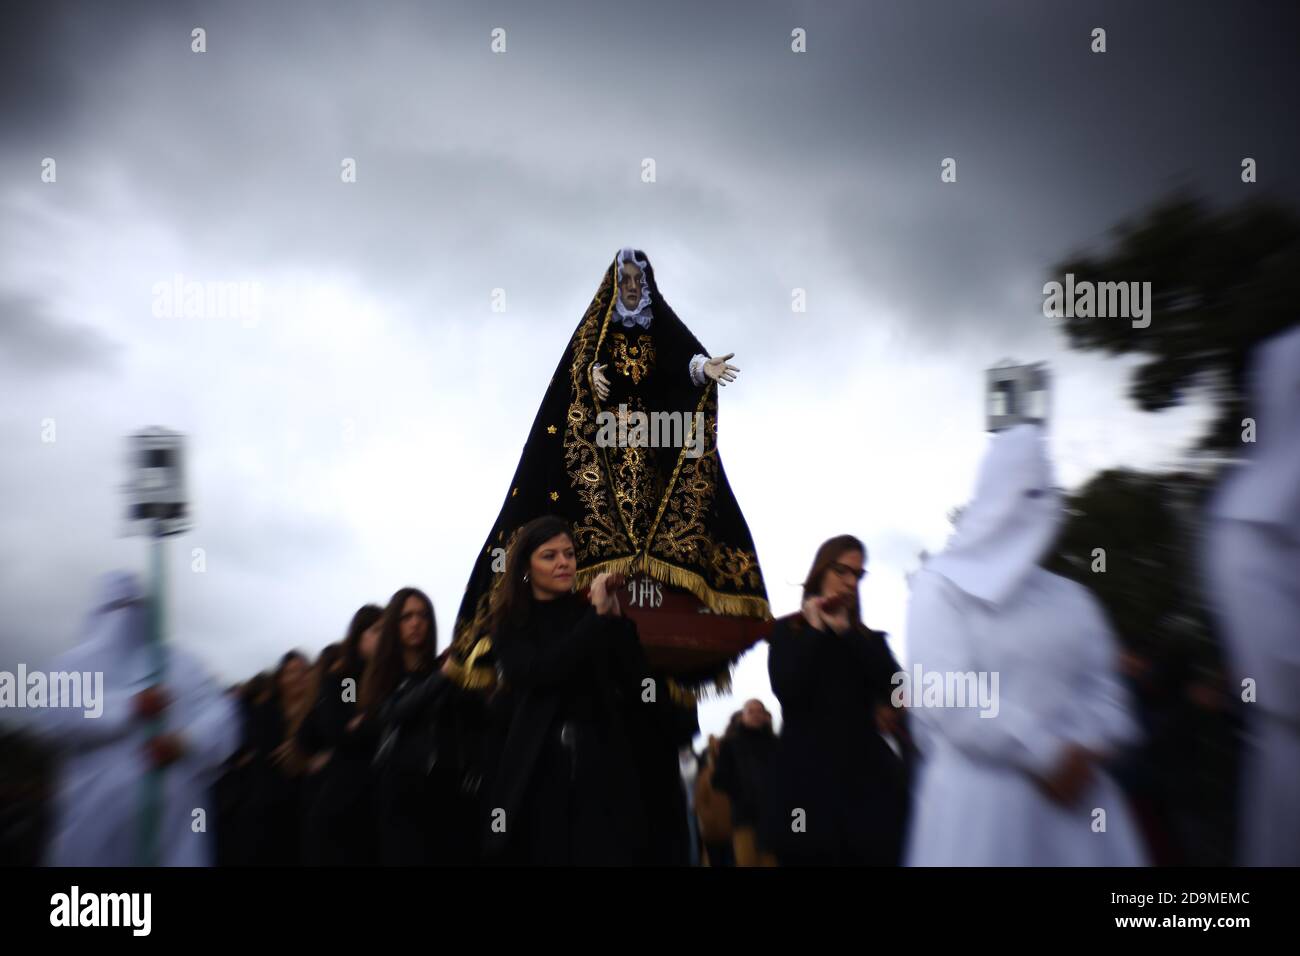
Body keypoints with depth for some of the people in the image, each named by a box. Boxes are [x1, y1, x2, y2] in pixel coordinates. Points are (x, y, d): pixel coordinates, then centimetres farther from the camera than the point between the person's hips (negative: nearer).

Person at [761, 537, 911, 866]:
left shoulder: (868, 637, 14)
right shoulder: (787, 630, 7)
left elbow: (893, 683, -5)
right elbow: (787, 690, -9)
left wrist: (844, 631, -4)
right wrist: (815, 630, -4)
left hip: (865, 771, 2)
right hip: (807, 775, -2)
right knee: (811, 855, 4)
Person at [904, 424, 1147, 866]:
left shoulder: (1071, 597, 14)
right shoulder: (940, 587, -4)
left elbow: (1103, 687, 9)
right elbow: (945, 695, -14)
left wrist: (1087, 749, -10)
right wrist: (1045, 752, -15)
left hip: (1072, 789, 5)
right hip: (981, 792, -5)